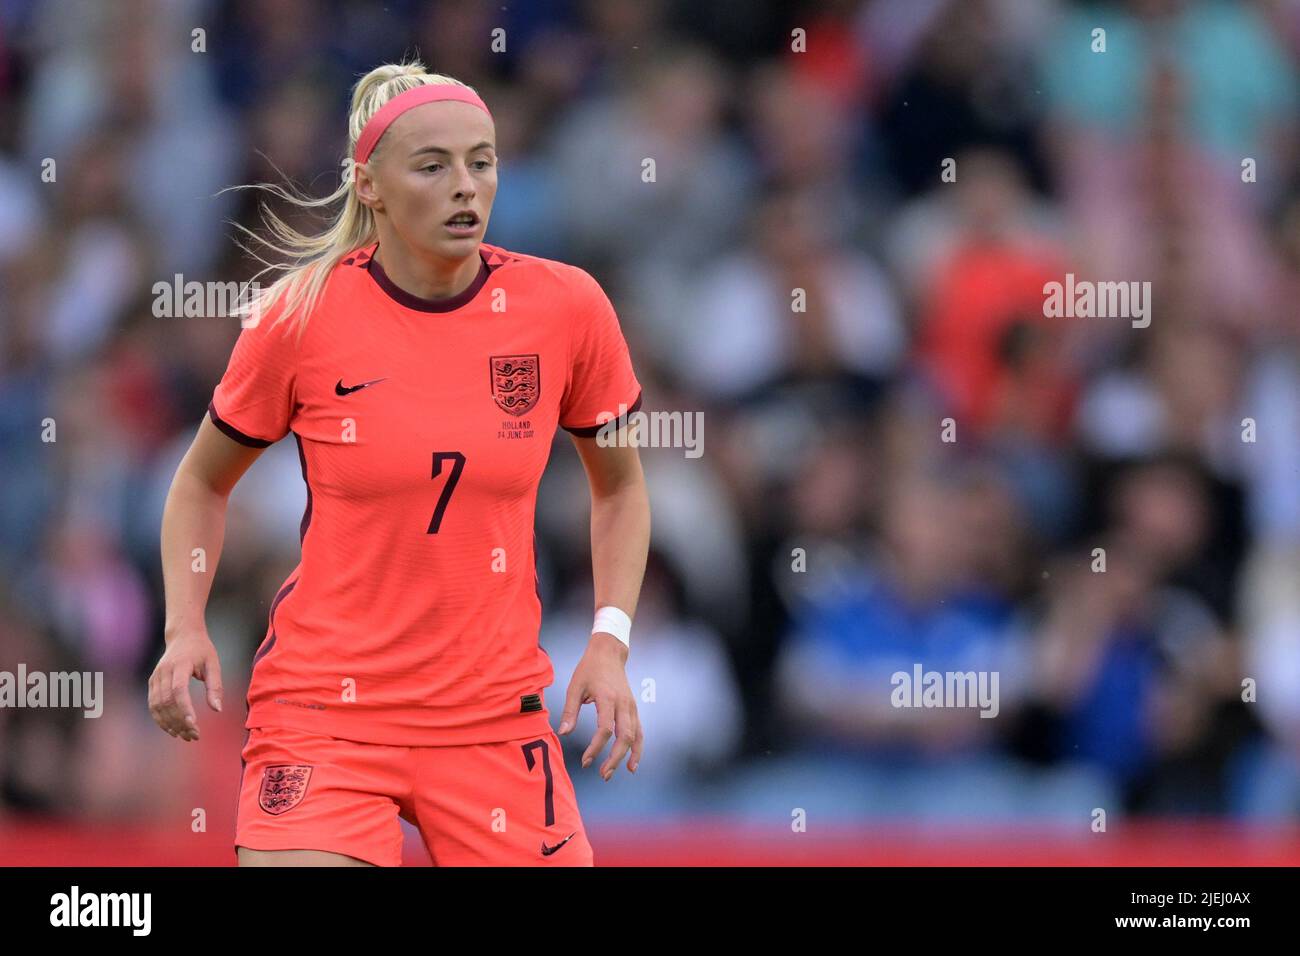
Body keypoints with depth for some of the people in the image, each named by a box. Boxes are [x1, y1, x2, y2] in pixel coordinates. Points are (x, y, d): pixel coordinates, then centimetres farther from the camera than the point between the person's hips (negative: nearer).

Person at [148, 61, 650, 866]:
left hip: (497, 713, 2)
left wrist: (610, 644, -1)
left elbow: (619, 486, 12)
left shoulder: (566, 306, -3)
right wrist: (185, 629, -6)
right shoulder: (301, 316, -7)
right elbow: (203, 482, 9)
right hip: (323, 703, -2)